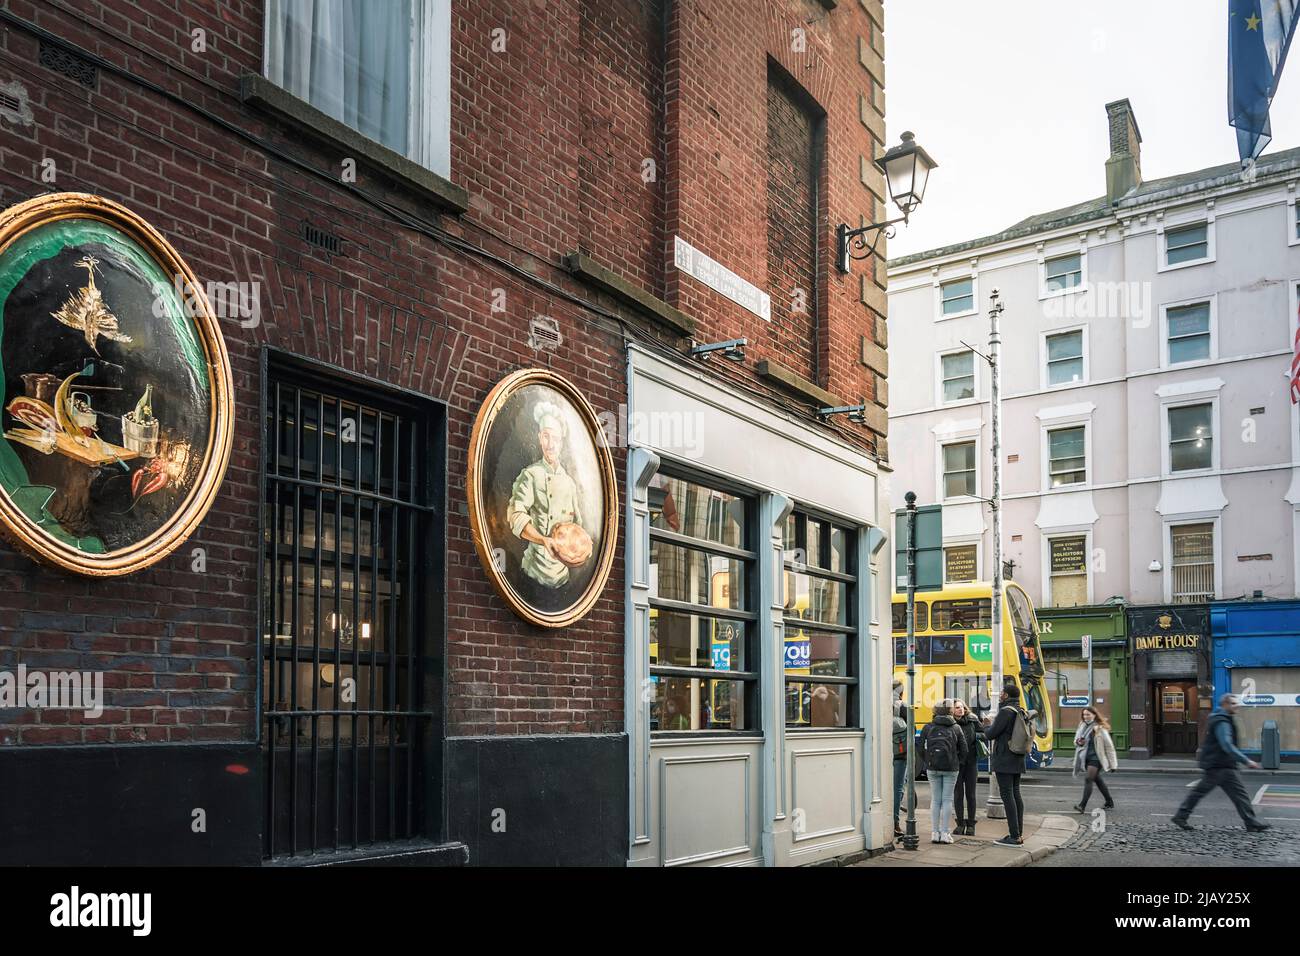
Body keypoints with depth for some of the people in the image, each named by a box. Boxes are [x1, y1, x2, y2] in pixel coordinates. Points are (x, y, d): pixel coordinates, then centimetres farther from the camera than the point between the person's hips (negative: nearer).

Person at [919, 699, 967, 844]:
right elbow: (963, 750, 3)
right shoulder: (956, 728, 2)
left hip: (932, 768, 0)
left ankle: (935, 833, 6)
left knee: (935, 800, 7)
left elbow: (922, 749, 0)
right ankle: (945, 833, 1)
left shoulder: (927, 728, 0)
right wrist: (958, 763, 17)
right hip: (951, 768, 0)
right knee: (947, 799, 4)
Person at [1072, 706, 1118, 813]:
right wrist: (1078, 742, -7)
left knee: (1089, 780, -15)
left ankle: (1082, 806, -19)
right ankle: (1109, 803, 33)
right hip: (1086, 757, 8)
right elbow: (1076, 739, 20)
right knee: (1098, 780, 18)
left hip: (1095, 757, -8)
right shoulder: (1082, 726, 6)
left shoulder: (1100, 728, -13)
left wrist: (1112, 763, -6)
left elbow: (1108, 745, -8)